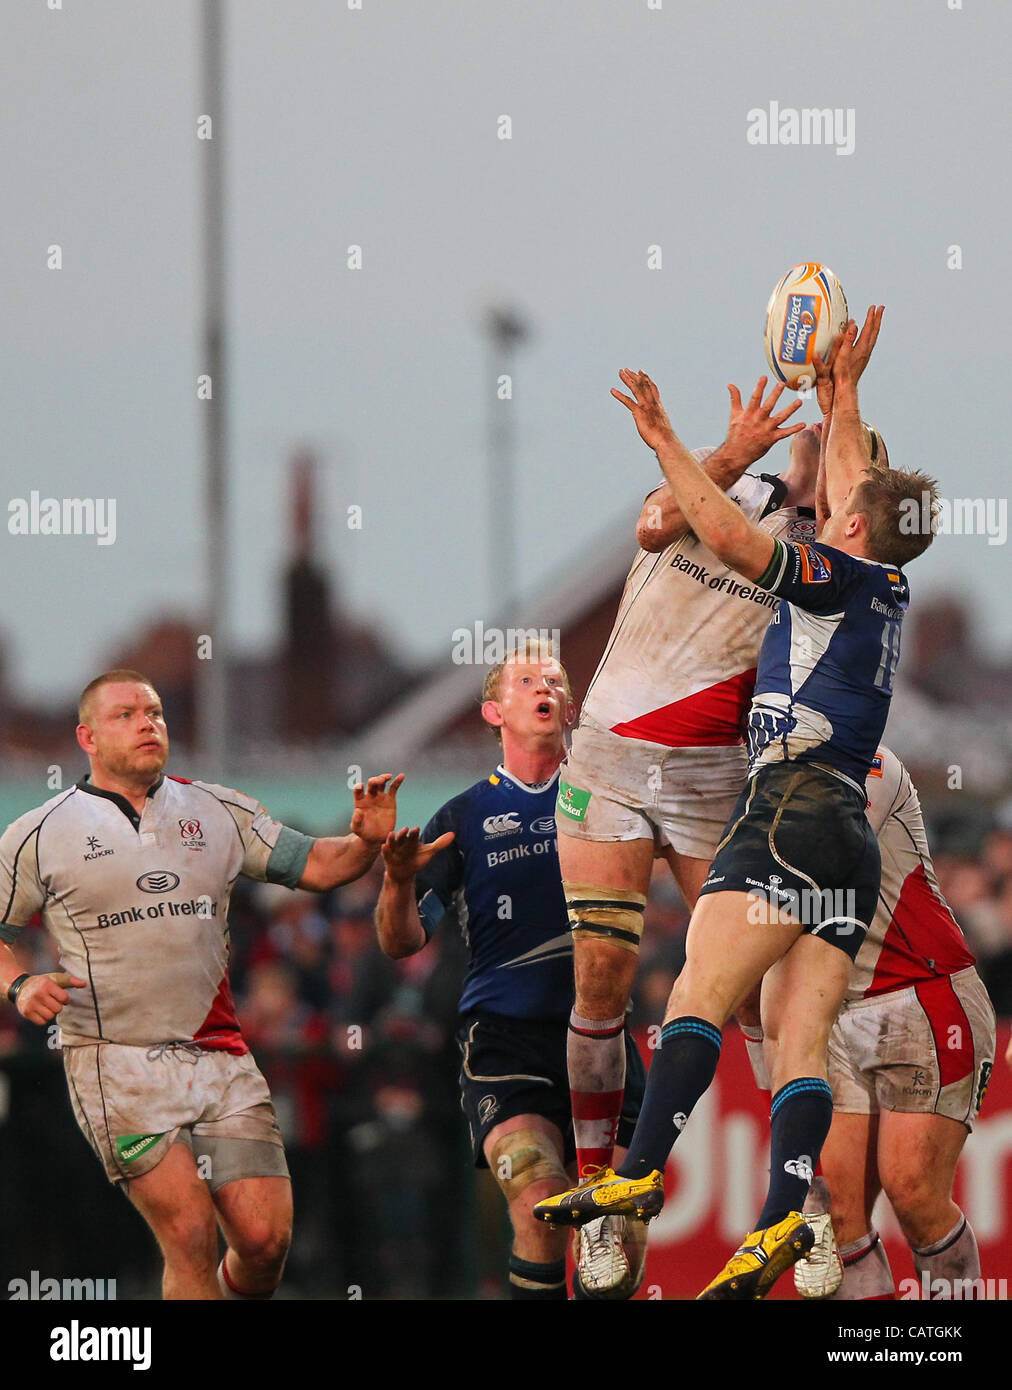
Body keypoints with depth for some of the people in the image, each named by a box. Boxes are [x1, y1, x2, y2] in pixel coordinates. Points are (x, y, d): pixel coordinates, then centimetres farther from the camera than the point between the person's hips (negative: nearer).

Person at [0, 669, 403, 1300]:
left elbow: (313, 864, 11)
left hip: (220, 1057, 3)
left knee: (266, 1236, -6)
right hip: (116, 1060, -3)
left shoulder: (217, 812, 12)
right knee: (191, 1235, -17)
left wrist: (367, 841, -9)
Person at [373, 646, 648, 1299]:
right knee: (541, 1207, -26)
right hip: (504, 1037, -2)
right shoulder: (465, 817, 13)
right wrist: (399, 881, -13)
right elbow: (402, 941, 8)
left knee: (623, 1244, -8)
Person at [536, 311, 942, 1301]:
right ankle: (782, 1219, -20)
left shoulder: (835, 578, -1)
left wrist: (662, 440, -8)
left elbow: (727, 533, -16)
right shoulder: (889, 592, 21)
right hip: (854, 838, 8)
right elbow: (850, 486, 39)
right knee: (801, 1039, -5)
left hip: (794, 804, -8)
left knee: (700, 995, -15)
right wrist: (843, 389, 49)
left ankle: (640, 1174, -26)